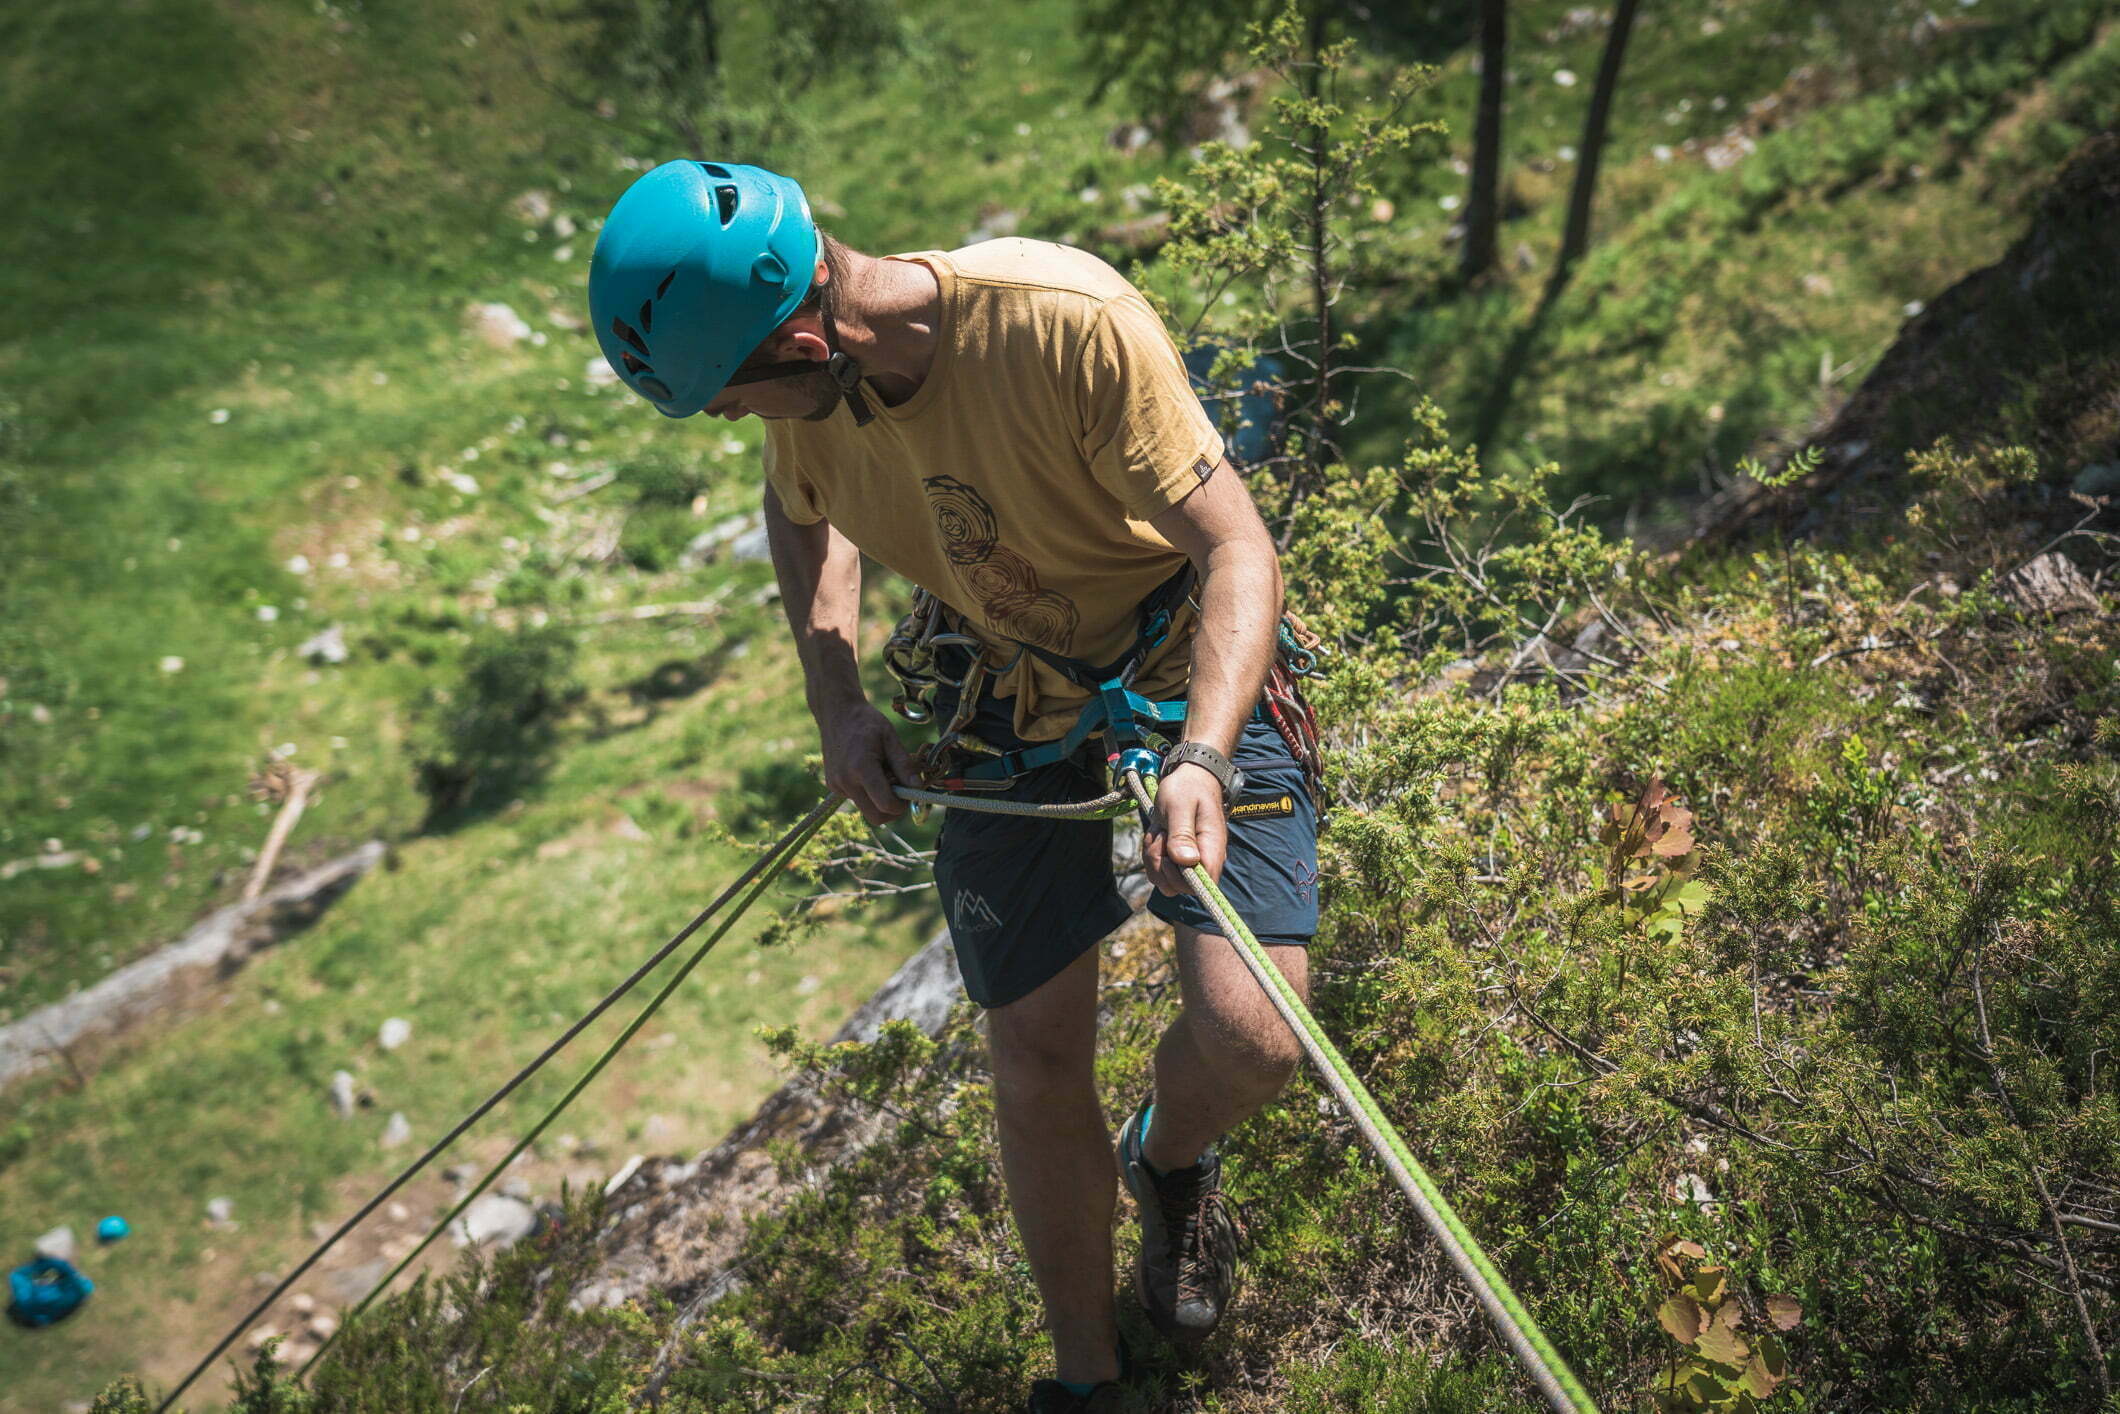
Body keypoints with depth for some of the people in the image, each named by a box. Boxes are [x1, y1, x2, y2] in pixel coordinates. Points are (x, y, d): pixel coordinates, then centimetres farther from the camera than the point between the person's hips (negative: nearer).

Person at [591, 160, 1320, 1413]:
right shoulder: (809, 385, -15)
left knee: (1250, 1039, -17)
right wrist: (840, 704, -2)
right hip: (1010, 685, 4)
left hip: (1188, 661, -4)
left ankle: (1168, 1159, 22)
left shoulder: (1069, 324, -33)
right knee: (1035, 1070, 4)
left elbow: (1241, 553, -28)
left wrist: (1200, 759, -42)